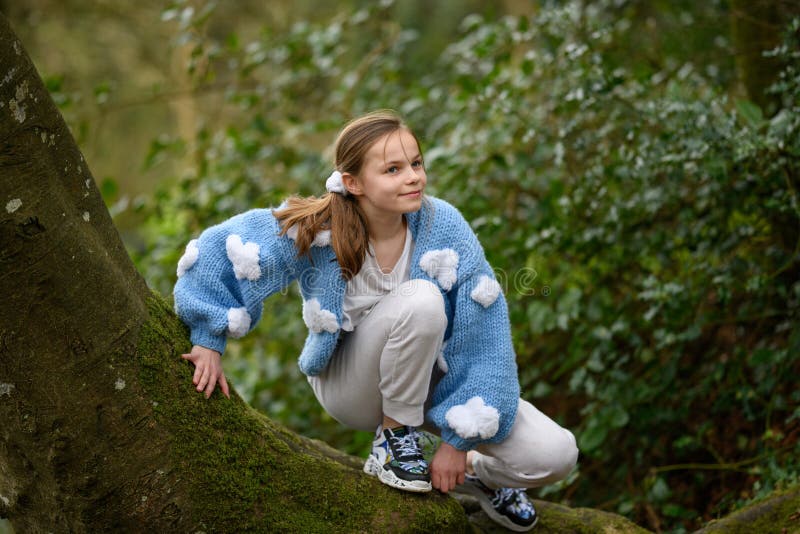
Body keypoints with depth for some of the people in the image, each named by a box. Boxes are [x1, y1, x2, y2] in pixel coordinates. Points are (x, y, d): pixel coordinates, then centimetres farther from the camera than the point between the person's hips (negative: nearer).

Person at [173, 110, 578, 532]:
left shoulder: (443, 227, -20)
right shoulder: (317, 230, -22)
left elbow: (483, 337, -19)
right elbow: (219, 248, -16)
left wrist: (458, 439, -19)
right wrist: (209, 343, -18)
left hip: (429, 378, 2)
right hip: (349, 385, -2)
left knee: (555, 455, -16)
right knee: (421, 299, -35)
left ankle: (474, 472, 19)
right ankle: (393, 438, -13)